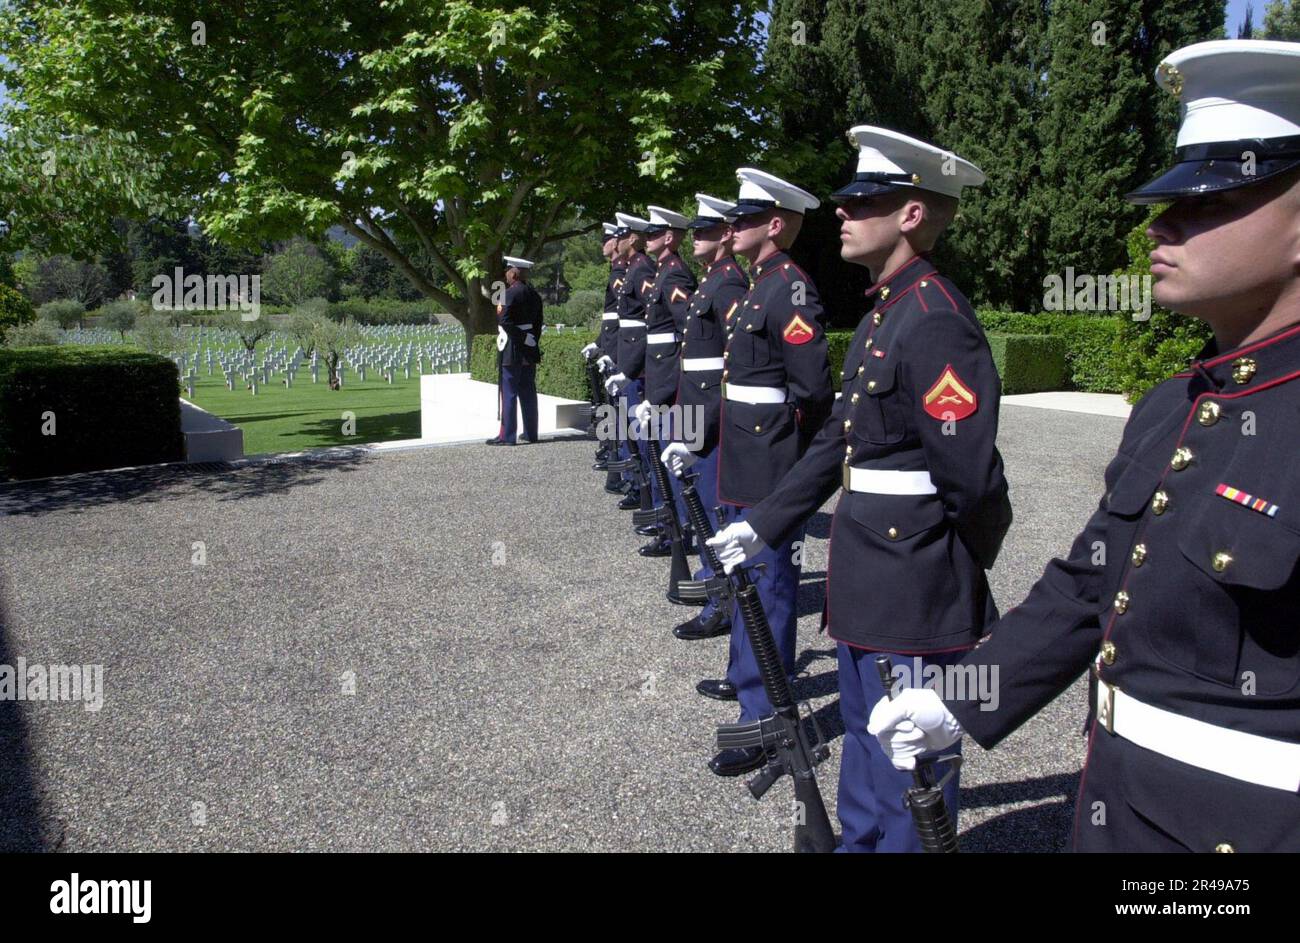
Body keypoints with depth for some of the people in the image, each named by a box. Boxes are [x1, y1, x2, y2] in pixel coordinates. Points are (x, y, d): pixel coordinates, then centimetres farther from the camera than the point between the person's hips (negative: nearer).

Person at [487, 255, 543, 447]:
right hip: (530, 352, 8)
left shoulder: (511, 293, -12)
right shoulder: (534, 294, 11)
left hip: (512, 351, -7)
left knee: (509, 393, -4)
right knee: (528, 392, 11)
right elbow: (538, 323, 13)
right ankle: (530, 433, 15)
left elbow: (505, 321, -20)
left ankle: (507, 436, -3)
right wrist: (532, 339, 15)